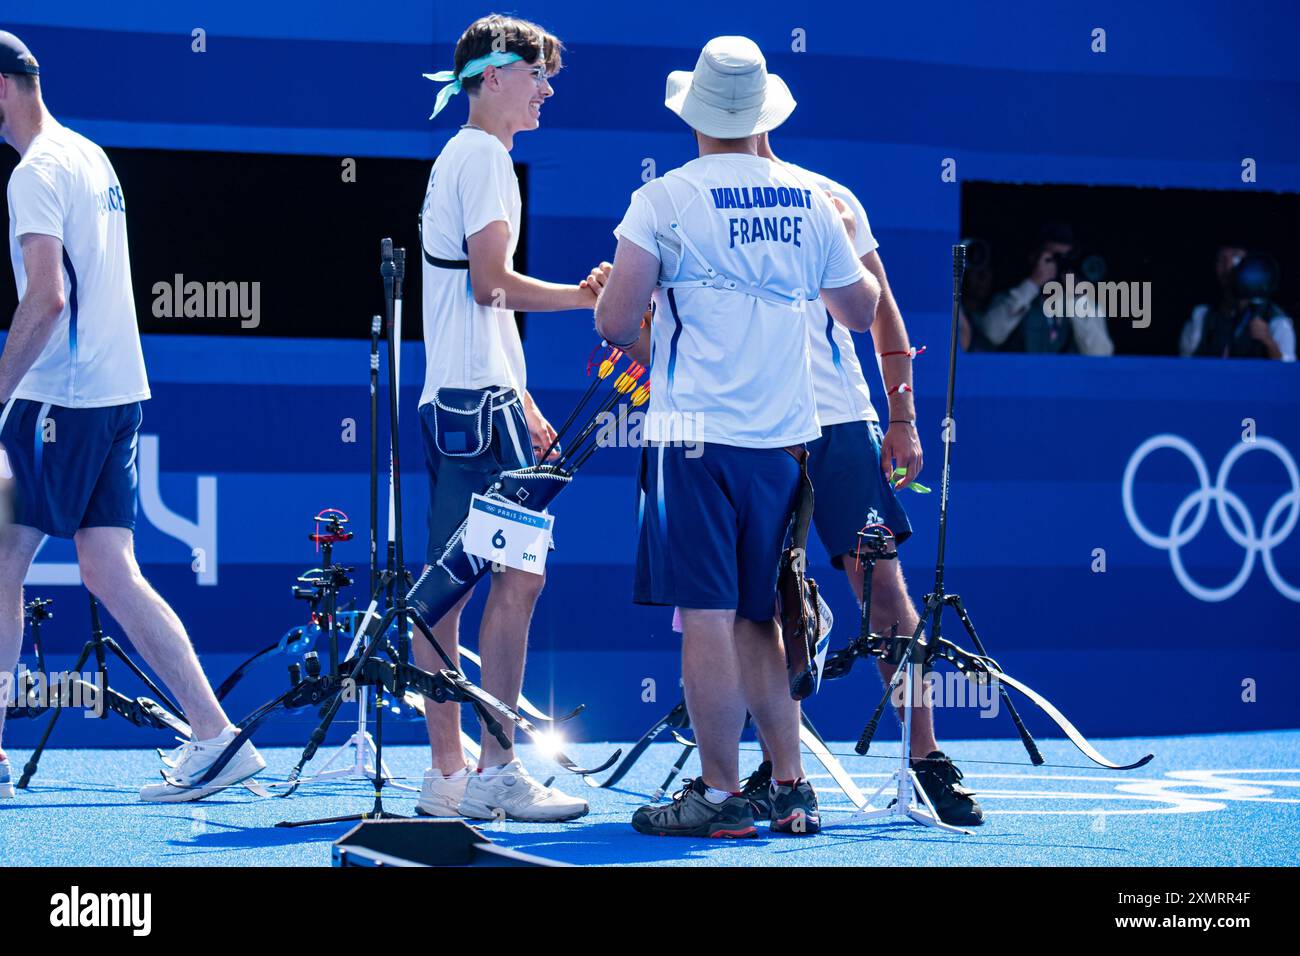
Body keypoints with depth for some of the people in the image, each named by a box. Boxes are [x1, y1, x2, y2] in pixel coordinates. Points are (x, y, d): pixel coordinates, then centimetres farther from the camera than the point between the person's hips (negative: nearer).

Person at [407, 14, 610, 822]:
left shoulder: (456, 158, 23)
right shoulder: (485, 156, -7)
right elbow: (491, 283, -15)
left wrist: (523, 406, 25)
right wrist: (580, 295, -4)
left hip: (449, 402, 10)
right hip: (480, 399, -10)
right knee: (519, 574, -11)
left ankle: (447, 775, 8)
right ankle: (496, 772, -12)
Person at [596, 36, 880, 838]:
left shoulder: (664, 201, -6)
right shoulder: (809, 201, 7)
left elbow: (616, 324, -9)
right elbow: (862, 309, 19)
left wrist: (634, 305, 13)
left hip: (696, 433, -5)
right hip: (782, 437, 5)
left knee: (708, 616, -3)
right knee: (757, 617, 14)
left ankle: (721, 795, -3)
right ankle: (791, 790, 13)